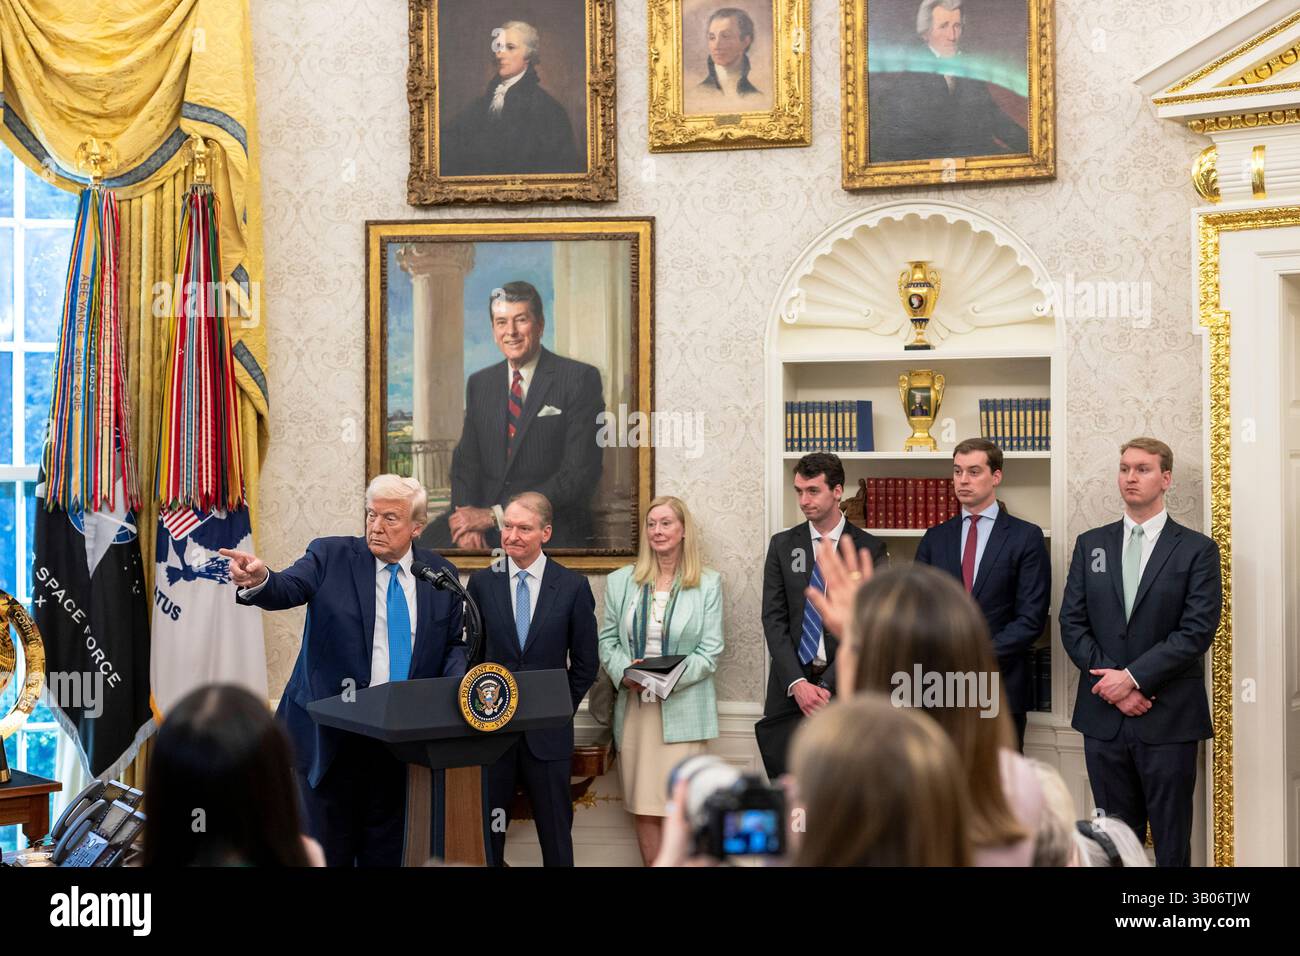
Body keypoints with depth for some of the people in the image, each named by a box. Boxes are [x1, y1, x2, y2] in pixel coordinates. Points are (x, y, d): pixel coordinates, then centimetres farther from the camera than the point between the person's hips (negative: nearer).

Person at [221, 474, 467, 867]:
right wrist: (259, 580, -41)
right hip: (331, 733, -2)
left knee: (385, 849, 12)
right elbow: (288, 589, -18)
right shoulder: (330, 556, -2)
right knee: (327, 848, 5)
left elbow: (455, 644, 12)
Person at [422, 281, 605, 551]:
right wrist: (467, 518, -10)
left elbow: (580, 473, -10)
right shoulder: (479, 383, 15)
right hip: (482, 516, 5)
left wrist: (496, 515, -13)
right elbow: (466, 460, 13)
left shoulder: (580, 378, -3)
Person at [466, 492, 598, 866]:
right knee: (487, 826, 8)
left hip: (548, 732, -1)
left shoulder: (573, 586, -2)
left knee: (555, 832, 7)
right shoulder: (481, 582, 1)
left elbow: (585, 663, 3)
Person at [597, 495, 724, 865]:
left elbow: (709, 652, -4)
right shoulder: (620, 582, 10)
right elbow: (607, 641, 9)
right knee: (643, 808, 7)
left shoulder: (708, 583, 1)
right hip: (634, 709, 3)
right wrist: (625, 673, -11)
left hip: (682, 709, -3)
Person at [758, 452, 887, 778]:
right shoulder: (782, 544, 8)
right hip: (790, 686, 2)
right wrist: (797, 683, -9)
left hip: (844, 685, -2)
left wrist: (828, 685, -12)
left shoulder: (870, 549, 1)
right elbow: (773, 618, 2)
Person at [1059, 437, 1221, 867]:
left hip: (1169, 718, -3)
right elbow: (1072, 623, 4)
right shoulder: (1090, 544, 9)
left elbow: (1197, 630, -9)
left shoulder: (1197, 549, -1)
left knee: (1171, 842, 5)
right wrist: (1112, 682, -9)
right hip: (1103, 715, 3)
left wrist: (1134, 677, -15)